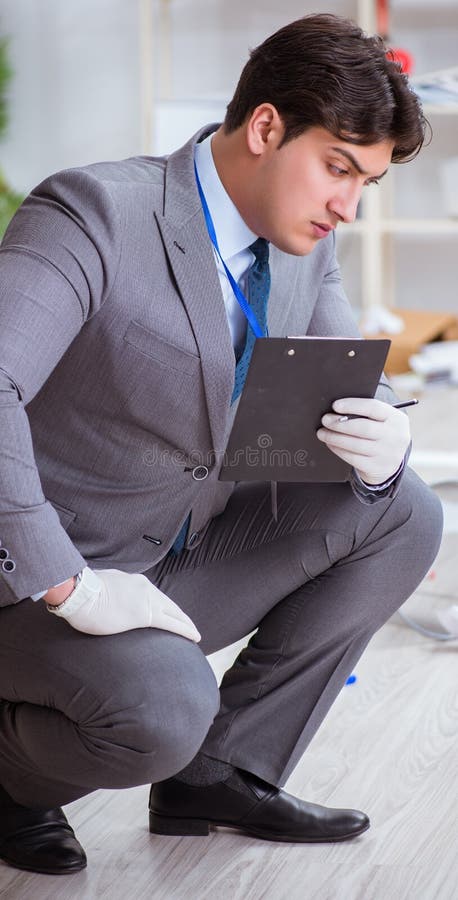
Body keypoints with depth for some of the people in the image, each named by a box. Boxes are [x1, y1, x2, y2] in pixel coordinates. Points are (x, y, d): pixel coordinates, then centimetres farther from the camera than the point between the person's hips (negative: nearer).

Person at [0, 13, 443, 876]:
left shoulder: (303, 244, 2)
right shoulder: (94, 212, -23)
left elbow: (349, 399, 9)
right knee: (162, 711, -34)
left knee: (402, 517, -4)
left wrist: (381, 444, -17)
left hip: (187, 561, 8)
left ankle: (223, 772, 3)